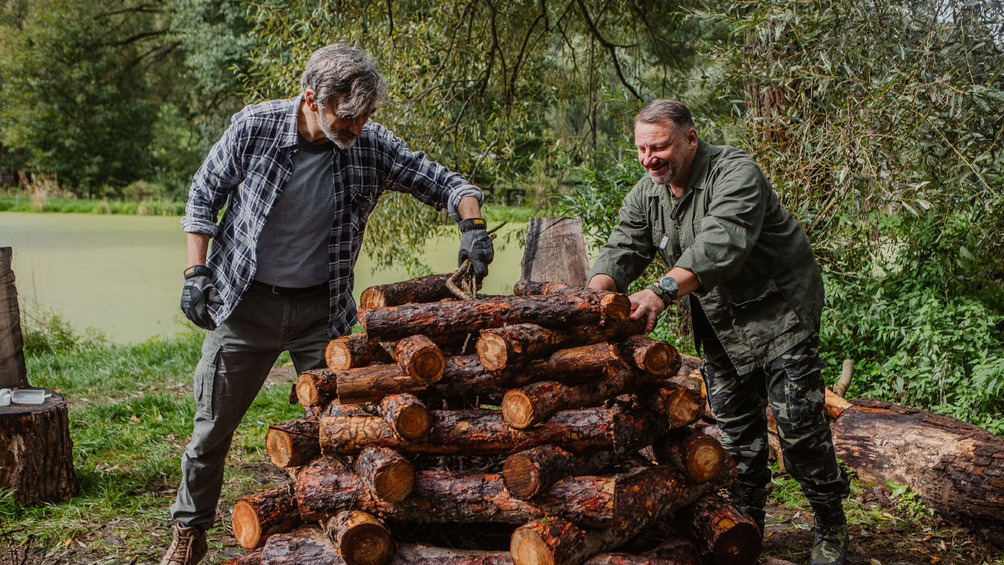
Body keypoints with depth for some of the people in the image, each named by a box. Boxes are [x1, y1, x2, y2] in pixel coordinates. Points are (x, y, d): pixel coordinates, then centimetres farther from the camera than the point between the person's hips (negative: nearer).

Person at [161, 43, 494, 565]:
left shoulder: (372, 146, -11)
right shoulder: (254, 127, -14)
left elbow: (444, 184, -3)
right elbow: (203, 197, -1)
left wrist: (472, 226, -23)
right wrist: (196, 273, -8)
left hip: (322, 308, 1)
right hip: (243, 303, -1)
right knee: (212, 425, 8)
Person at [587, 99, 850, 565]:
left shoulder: (735, 173, -23)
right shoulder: (645, 194, 1)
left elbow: (721, 242, -40)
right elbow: (623, 248, -7)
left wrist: (664, 290, -53)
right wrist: (597, 293, -29)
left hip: (780, 311, -6)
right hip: (718, 326, 6)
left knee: (797, 421, -5)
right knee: (734, 424, 11)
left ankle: (831, 525, 13)